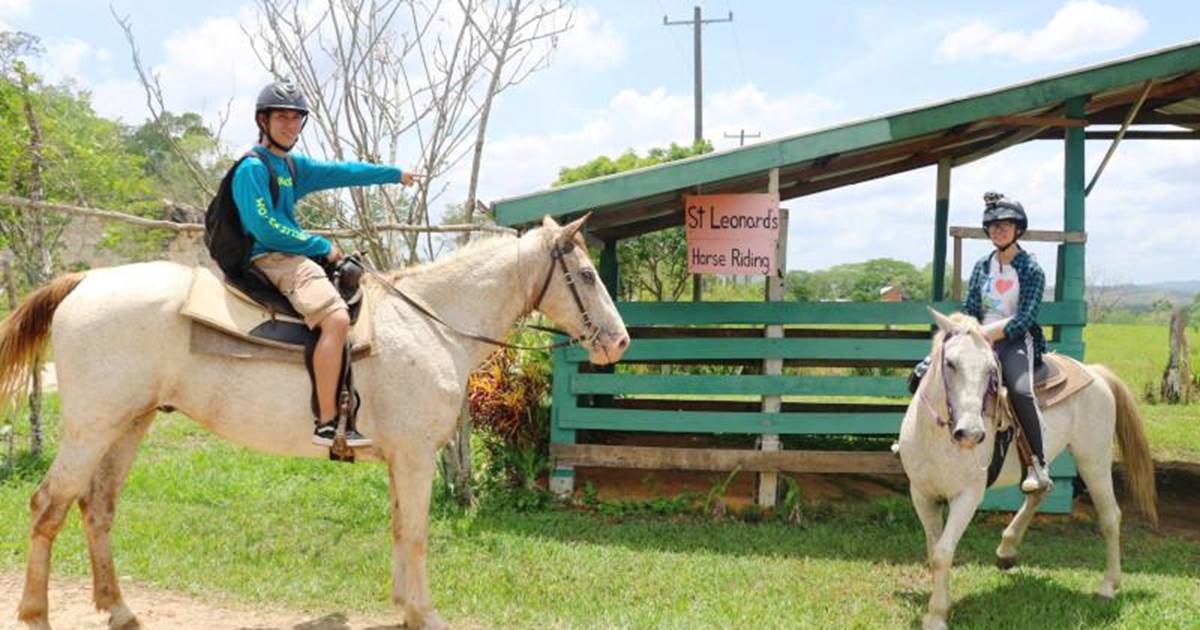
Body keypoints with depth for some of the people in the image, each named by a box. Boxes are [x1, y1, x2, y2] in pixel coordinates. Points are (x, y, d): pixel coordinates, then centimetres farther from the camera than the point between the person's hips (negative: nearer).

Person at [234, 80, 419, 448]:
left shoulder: (293, 166, 17)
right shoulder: (252, 168, -9)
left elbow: (342, 172, 24)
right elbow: (266, 229, -16)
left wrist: (394, 174, 29)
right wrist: (321, 246, -10)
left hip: (294, 256, 11)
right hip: (269, 259, -11)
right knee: (336, 318, -30)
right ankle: (327, 423, -30)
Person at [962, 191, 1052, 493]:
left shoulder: (1031, 270, -1)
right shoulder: (982, 266, 15)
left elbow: (1024, 319, -10)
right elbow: (969, 310, 14)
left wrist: (990, 333, -19)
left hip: (1016, 342, -5)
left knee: (1020, 389, -34)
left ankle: (1038, 465, -27)